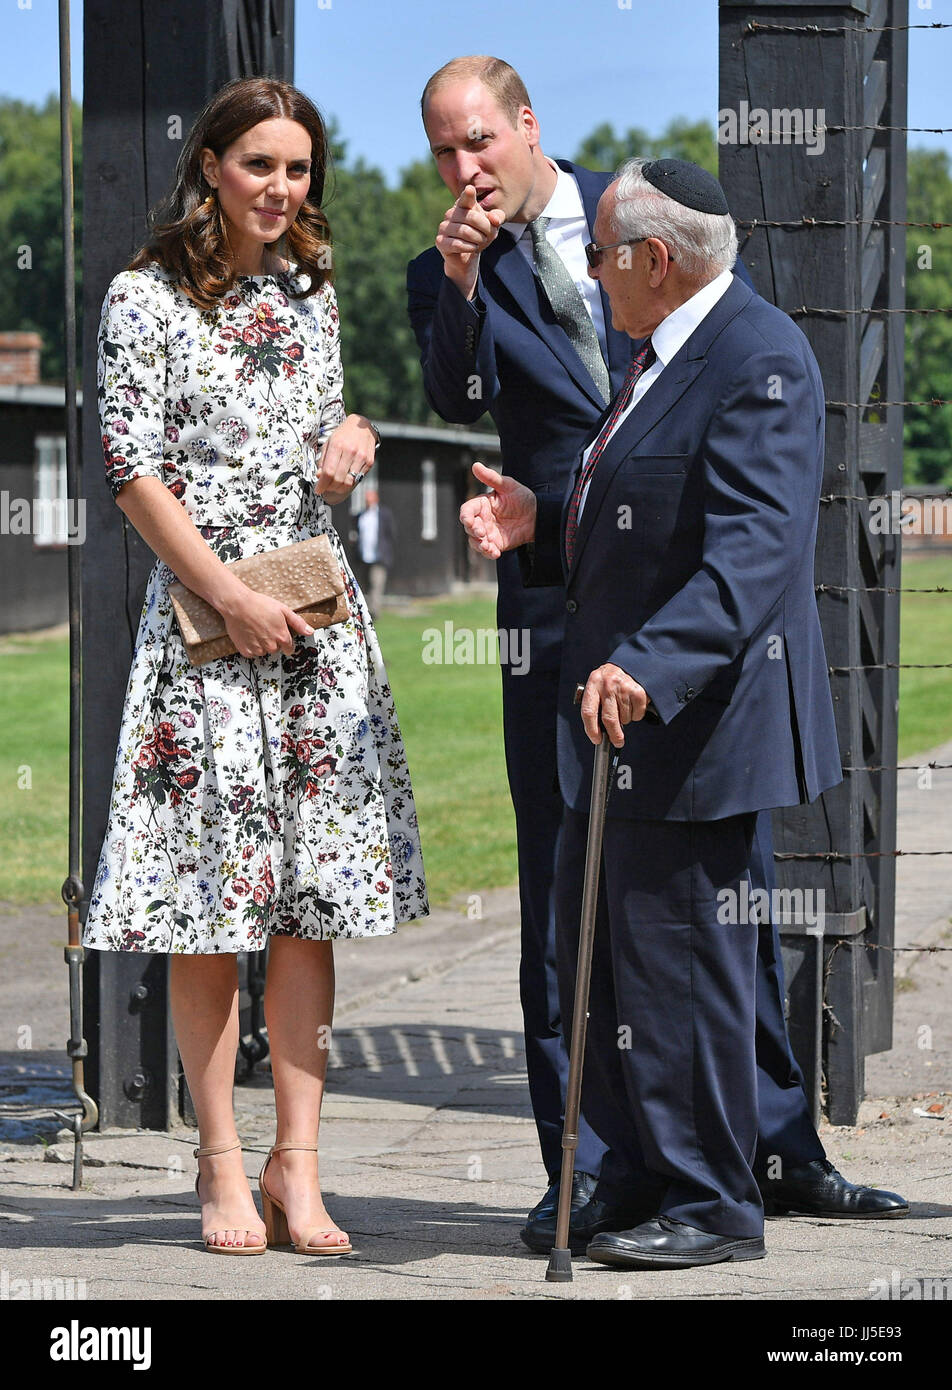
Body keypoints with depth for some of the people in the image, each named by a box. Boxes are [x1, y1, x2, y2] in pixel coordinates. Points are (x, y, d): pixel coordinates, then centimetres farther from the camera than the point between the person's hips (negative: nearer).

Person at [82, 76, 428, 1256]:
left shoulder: (312, 292, 14)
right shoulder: (146, 297, -3)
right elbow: (134, 472, -7)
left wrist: (355, 436, 1)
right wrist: (232, 599, -13)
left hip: (318, 616, 5)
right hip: (204, 616, -5)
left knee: (313, 903, 0)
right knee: (209, 903, -3)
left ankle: (296, 1165, 3)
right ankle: (222, 1167, 5)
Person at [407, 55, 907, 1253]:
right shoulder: (447, 276, 7)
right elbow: (459, 400, -10)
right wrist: (461, 289, -26)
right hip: (563, 605, -1)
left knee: (737, 873, 7)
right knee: (564, 892, -1)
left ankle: (776, 1148, 15)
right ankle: (582, 1170, 4)